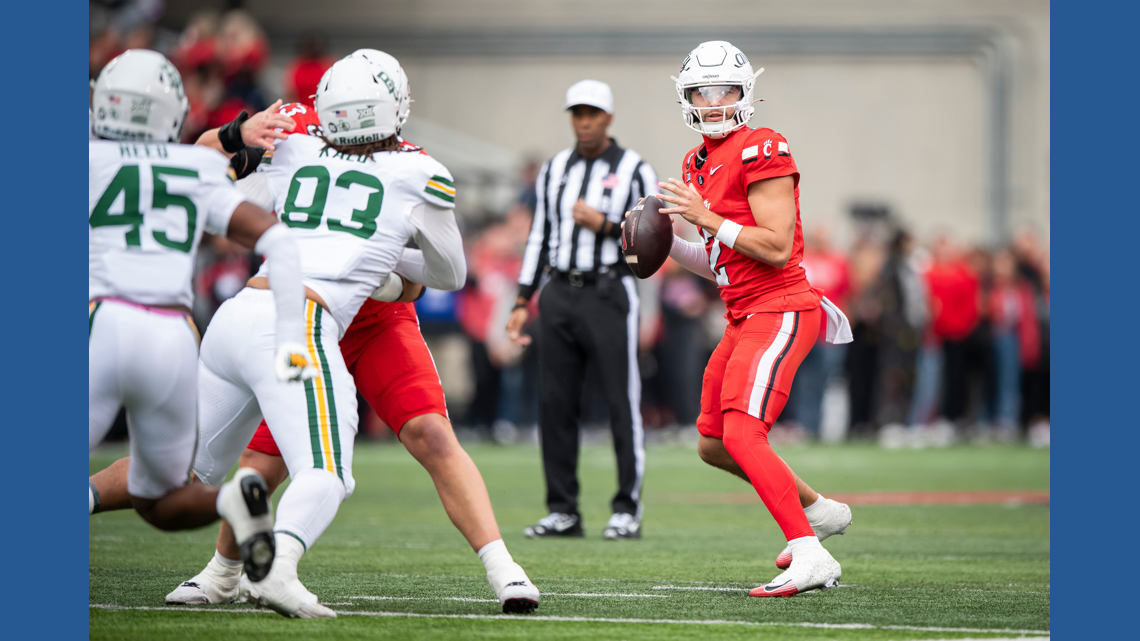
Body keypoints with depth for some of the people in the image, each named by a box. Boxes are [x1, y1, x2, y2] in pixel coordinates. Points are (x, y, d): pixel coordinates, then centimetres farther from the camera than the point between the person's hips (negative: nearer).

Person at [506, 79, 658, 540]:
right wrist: (523, 302, 12)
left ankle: (627, 510, 0)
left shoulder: (634, 170, 1)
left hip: (609, 294, -5)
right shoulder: (554, 169, 15)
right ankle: (563, 511, 10)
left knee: (622, 402, -6)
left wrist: (604, 225, -15)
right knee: (556, 403, 3)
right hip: (559, 293, 5)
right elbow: (540, 236, 17)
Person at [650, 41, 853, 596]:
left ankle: (810, 558, -25)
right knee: (712, 444, 14)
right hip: (745, 316, 10)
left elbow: (776, 248, -18)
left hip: (779, 310, -10)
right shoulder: (699, 164, 16)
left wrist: (707, 218, -17)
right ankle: (817, 509, 30)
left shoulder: (760, 151, -11)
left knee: (742, 433, -23)